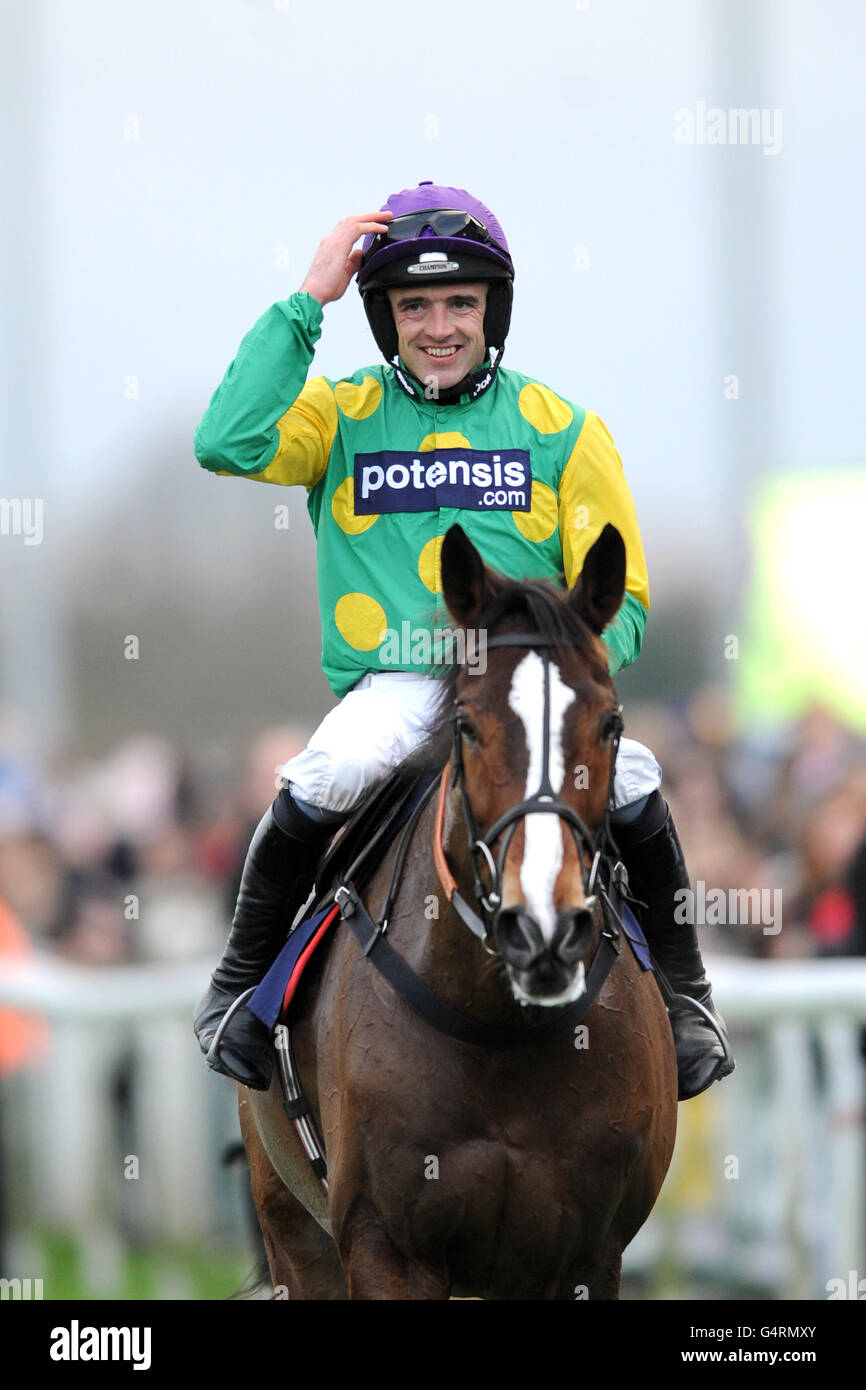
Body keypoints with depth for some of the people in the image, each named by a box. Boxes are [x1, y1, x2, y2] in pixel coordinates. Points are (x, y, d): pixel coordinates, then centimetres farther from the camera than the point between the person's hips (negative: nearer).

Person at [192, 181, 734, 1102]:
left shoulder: (562, 431, 11)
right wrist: (307, 300, -7)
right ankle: (241, 982, -8)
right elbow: (228, 444, -11)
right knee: (323, 780, -33)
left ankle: (684, 994, -4)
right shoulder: (343, 419, 10)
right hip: (389, 686, -1)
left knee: (633, 781, -28)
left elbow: (620, 598, 9)